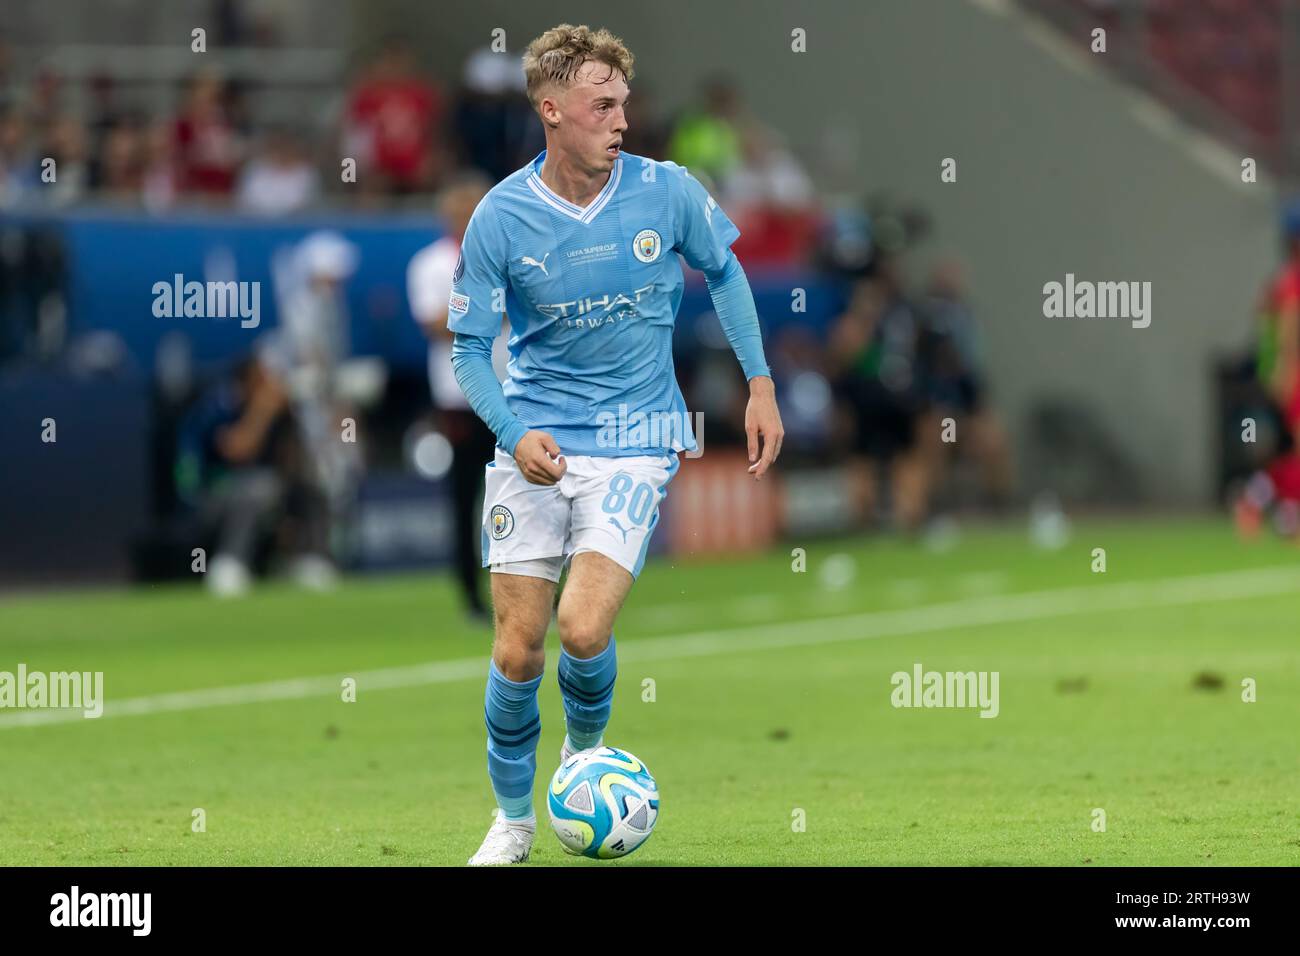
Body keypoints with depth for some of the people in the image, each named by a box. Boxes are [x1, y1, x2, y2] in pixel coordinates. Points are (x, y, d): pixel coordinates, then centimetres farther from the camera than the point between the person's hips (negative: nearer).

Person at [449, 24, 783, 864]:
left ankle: (587, 748, 17)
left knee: (583, 629, -17)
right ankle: (513, 819, 21)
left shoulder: (668, 193, -7)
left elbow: (724, 272, 13)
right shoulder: (501, 218, -8)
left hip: (635, 445, -1)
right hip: (535, 443, 1)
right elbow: (470, 346, -1)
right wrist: (515, 433, -17)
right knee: (518, 648, -1)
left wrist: (760, 383, 10)